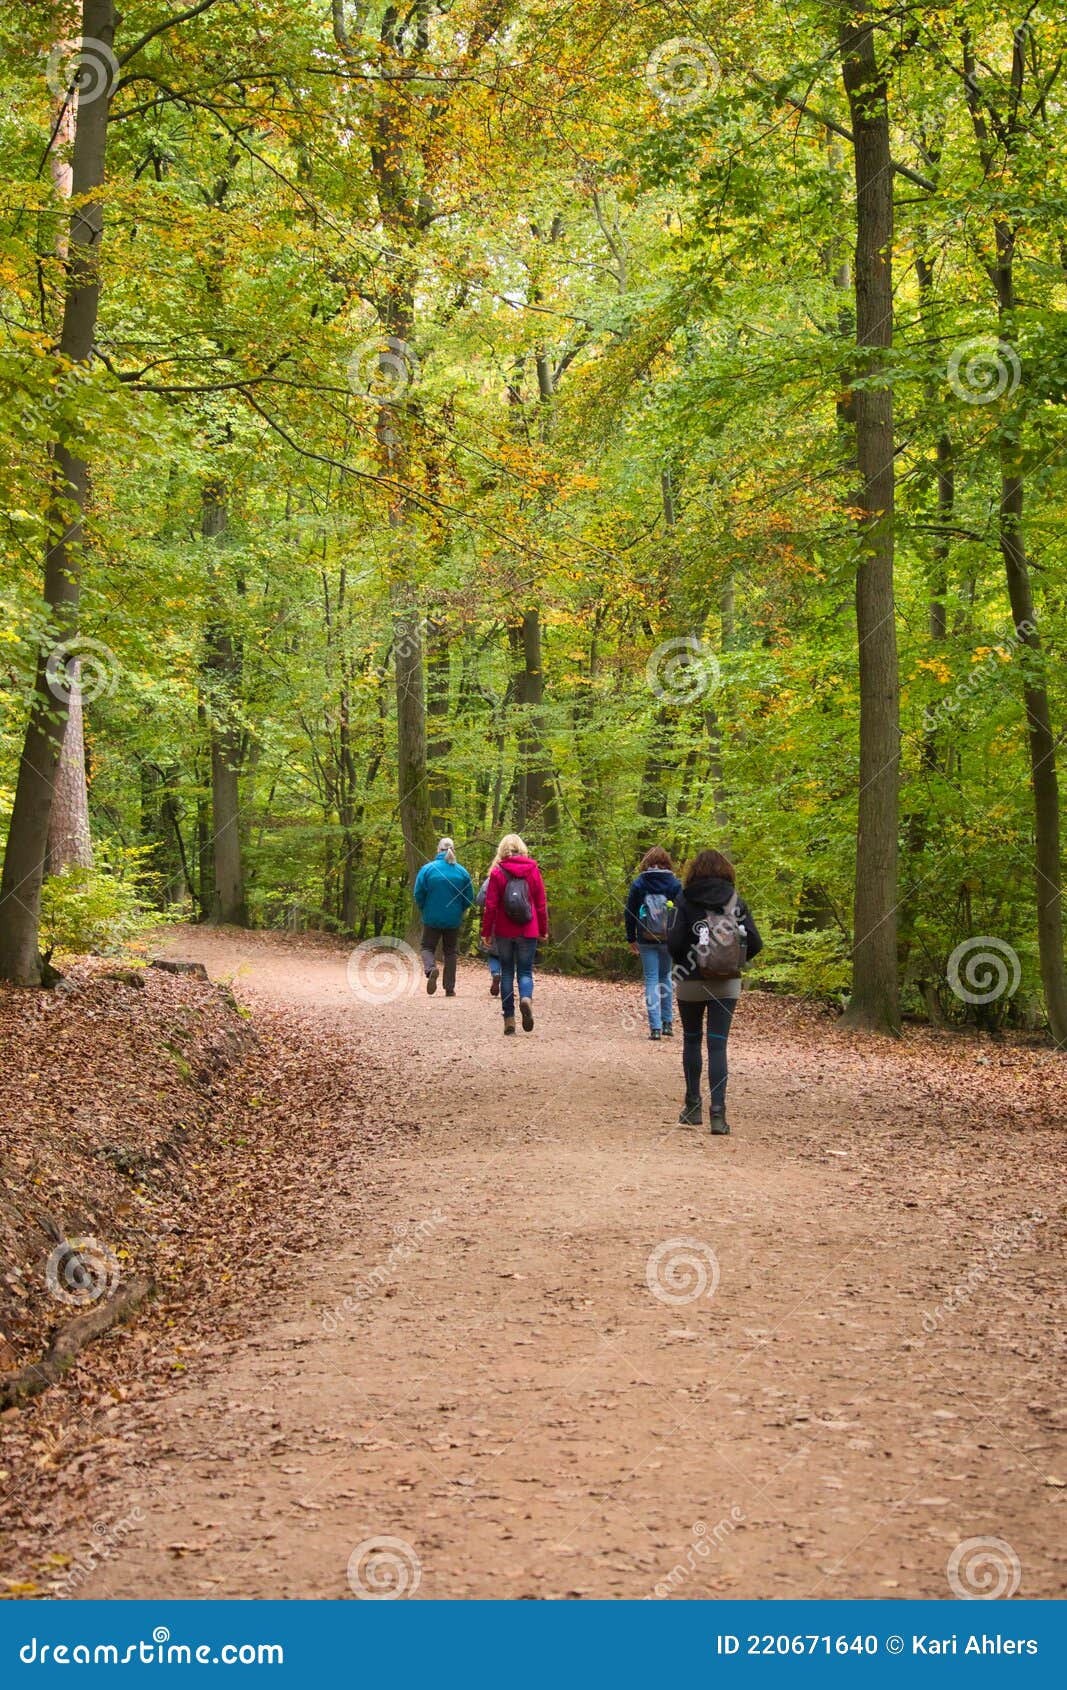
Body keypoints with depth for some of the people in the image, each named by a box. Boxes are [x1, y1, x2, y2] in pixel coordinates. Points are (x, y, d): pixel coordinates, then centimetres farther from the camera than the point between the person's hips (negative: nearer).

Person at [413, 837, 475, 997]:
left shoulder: (427, 869, -9)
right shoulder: (462, 871, -3)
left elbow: (418, 894, -9)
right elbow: (470, 898, 1)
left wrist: (424, 910, 10)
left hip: (432, 918, -2)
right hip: (454, 920, 2)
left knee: (428, 947, 11)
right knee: (450, 952, 14)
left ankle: (430, 968, -21)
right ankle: (450, 988, 13)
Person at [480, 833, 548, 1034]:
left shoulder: (497, 872, -4)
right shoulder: (533, 870, 1)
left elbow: (490, 905, -5)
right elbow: (541, 903, 5)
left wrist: (486, 932, 3)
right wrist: (543, 930, 14)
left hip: (504, 932, -1)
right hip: (528, 931, 1)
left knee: (507, 972, 8)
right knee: (525, 971, 7)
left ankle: (509, 1019, 5)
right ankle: (526, 998, -24)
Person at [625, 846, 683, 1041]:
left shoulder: (638, 883, -2)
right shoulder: (675, 884, -2)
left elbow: (630, 913, 1)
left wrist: (631, 938, 10)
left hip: (646, 941, -1)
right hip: (669, 940, 1)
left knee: (651, 979, 3)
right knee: (665, 977, 17)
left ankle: (655, 1027, -4)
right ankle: (667, 1023, 16)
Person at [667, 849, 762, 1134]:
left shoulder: (686, 901, -8)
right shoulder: (737, 902, -1)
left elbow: (674, 943, -14)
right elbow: (755, 943, -3)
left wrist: (684, 963, 6)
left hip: (691, 983, -1)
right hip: (727, 985, 1)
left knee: (692, 1041, 15)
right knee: (718, 1045, 1)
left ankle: (693, 1107, 21)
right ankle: (718, 1111, -11)